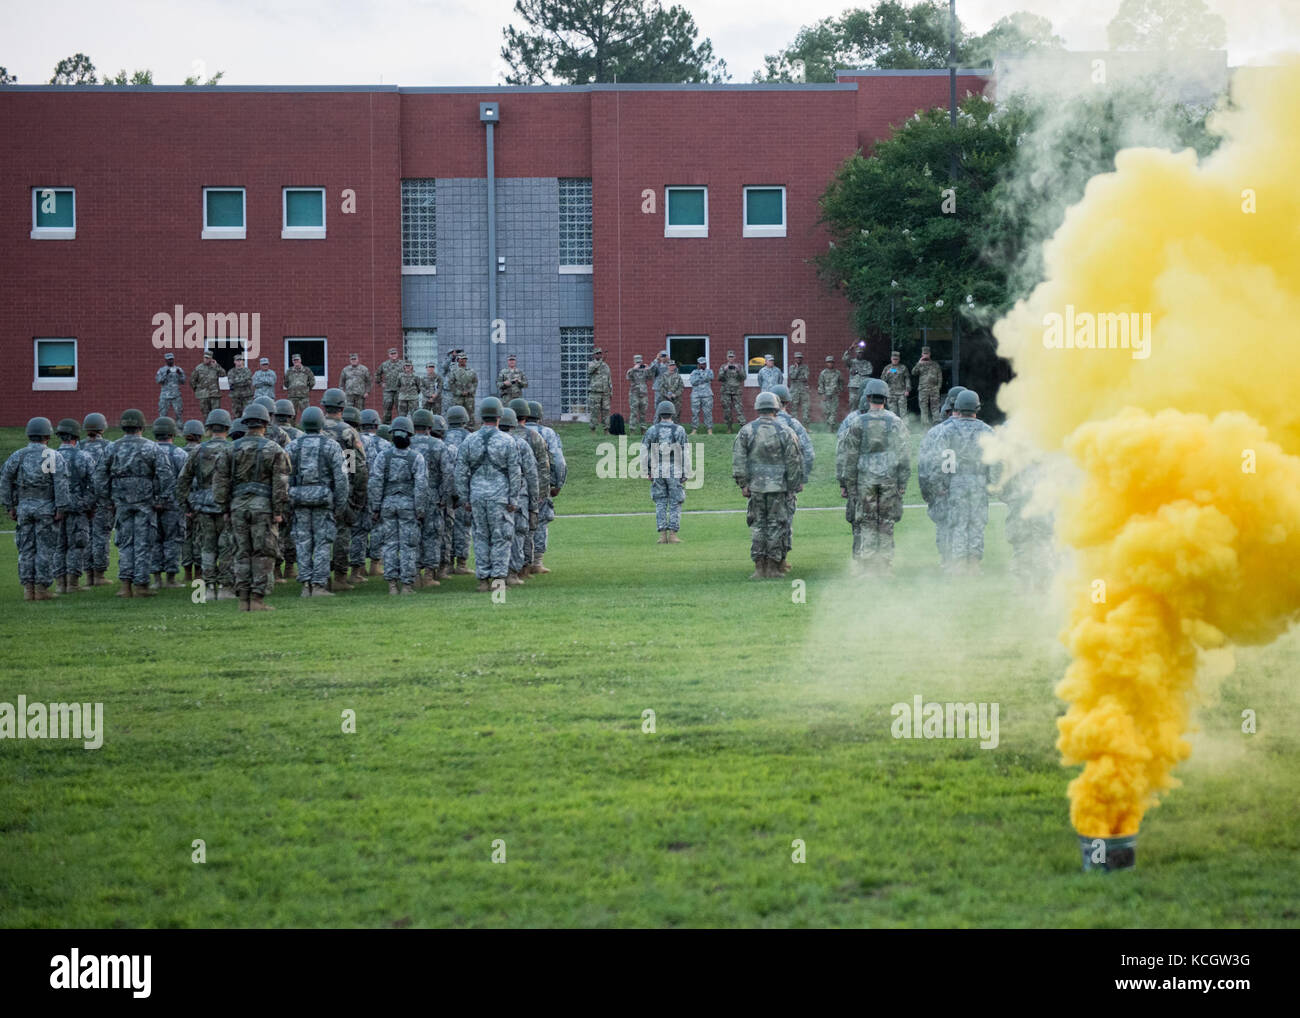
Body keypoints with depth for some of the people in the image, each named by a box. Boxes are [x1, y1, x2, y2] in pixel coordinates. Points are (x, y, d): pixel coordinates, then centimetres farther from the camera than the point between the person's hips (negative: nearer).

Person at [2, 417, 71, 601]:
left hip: (24, 508, 4)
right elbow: (61, 485, -13)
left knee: (26, 549, 8)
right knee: (46, 549, 1)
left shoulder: (17, 456, 5)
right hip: (47, 508, -4)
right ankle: (42, 589, 0)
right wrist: (61, 509, -11)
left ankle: (28, 590, 6)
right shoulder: (54, 457, -6)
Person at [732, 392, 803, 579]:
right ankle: (772, 568, 4)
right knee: (776, 525, 5)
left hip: (756, 486, 1)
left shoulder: (746, 431, 0)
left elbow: (738, 460, -2)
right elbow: (793, 461, -1)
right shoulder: (784, 432, -3)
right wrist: (794, 484, 8)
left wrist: (743, 484, 2)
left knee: (757, 526, 7)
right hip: (778, 486, -1)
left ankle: (759, 568, 2)